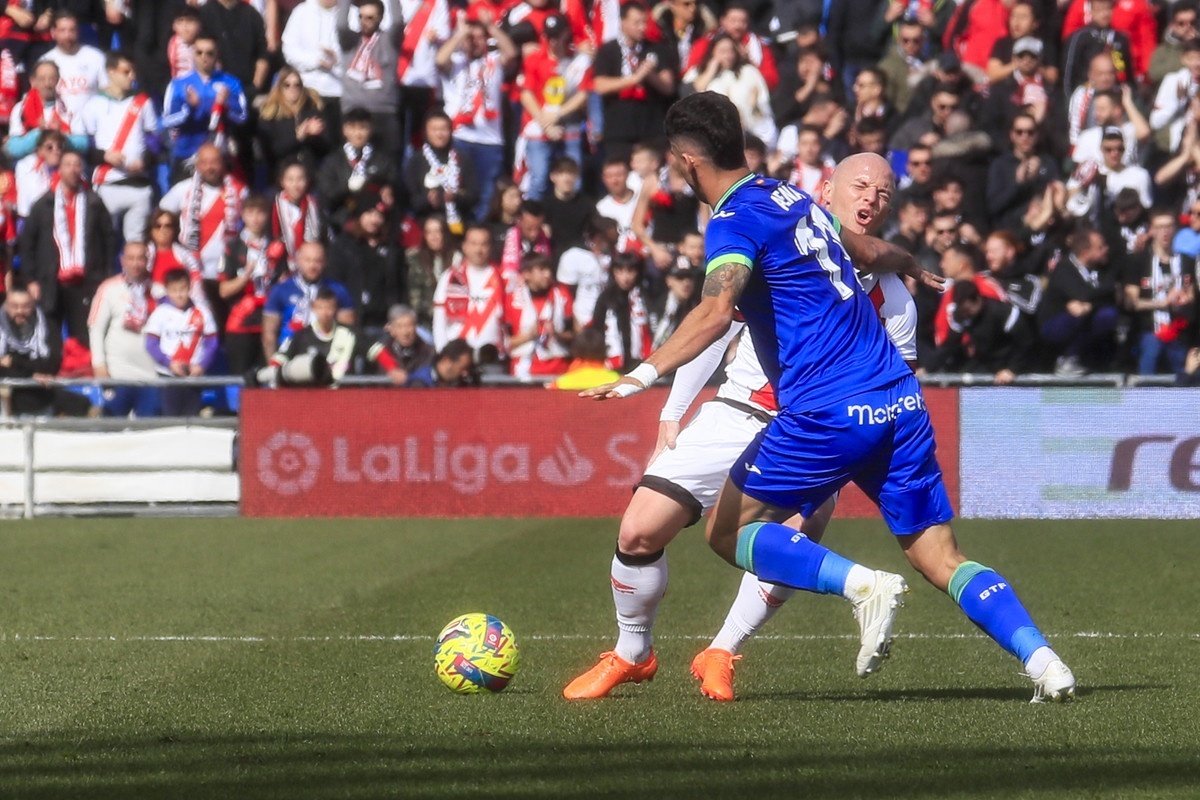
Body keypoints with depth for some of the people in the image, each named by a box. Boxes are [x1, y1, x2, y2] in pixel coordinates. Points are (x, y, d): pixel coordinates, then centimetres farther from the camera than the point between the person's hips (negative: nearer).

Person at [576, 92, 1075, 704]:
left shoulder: (736, 219, -6)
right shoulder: (796, 199, 17)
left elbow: (715, 312, -26)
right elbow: (873, 253, 37)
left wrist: (645, 375, -34)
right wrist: (910, 262, 59)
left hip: (827, 415, -7)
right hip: (900, 401, 7)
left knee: (729, 531, 8)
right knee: (942, 560, 9)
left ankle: (862, 584, -13)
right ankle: (1043, 661, -10)